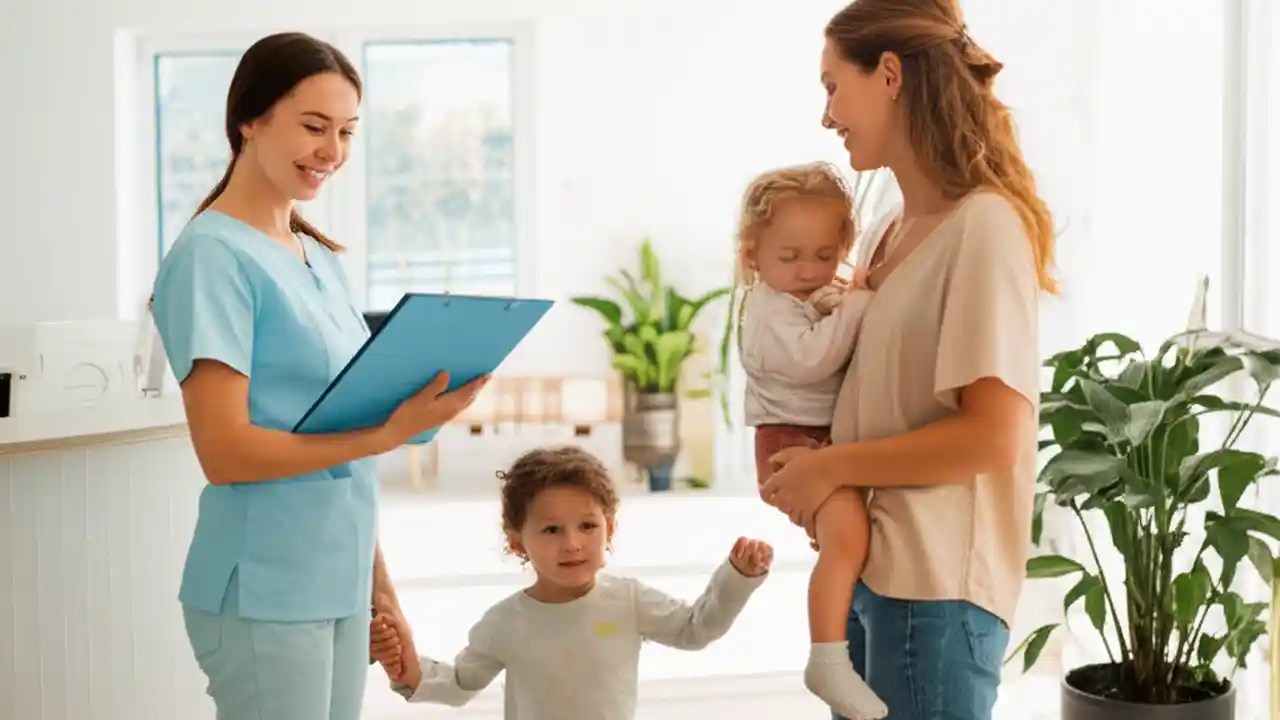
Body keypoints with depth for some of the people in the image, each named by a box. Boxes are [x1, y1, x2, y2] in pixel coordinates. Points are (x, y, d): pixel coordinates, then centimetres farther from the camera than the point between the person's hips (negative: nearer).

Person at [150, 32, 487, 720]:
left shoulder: (321, 258, 11)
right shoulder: (213, 255, -12)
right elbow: (226, 452, -17)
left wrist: (379, 584, 14)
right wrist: (388, 433, -25)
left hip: (341, 585, 7)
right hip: (265, 595, -7)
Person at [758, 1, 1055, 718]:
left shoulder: (984, 225, -14)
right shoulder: (887, 234, 10)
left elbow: (994, 436, -20)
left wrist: (832, 467, -13)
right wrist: (800, 461, 2)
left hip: (933, 588, -7)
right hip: (866, 568, 7)